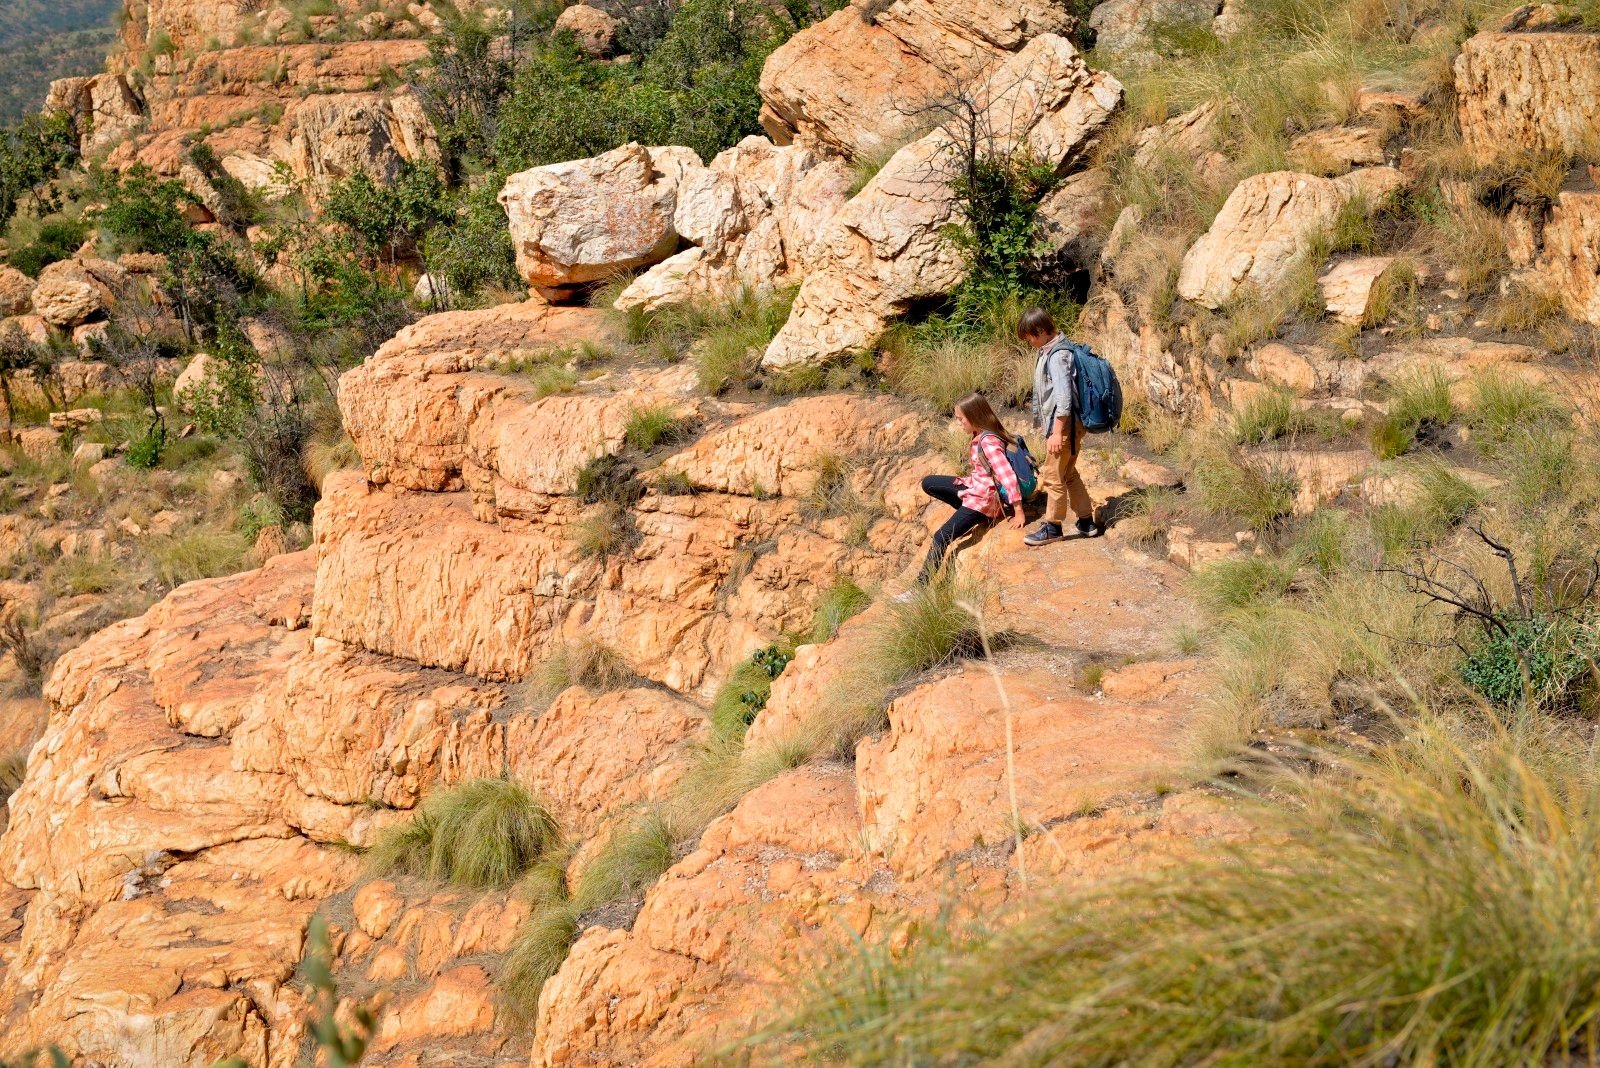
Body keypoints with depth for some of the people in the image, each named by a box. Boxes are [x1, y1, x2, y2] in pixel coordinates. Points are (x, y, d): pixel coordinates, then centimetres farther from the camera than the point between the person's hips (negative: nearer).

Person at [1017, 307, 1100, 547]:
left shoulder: (1057, 355, -19)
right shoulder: (1051, 351, 11)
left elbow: (1063, 394, -24)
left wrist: (1057, 432, -24)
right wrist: (1045, 424, 25)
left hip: (1064, 424, -10)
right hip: (1060, 423, 10)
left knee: (1053, 475, -1)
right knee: (1068, 473, 18)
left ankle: (1053, 527, 9)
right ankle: (1086, 522, 25)